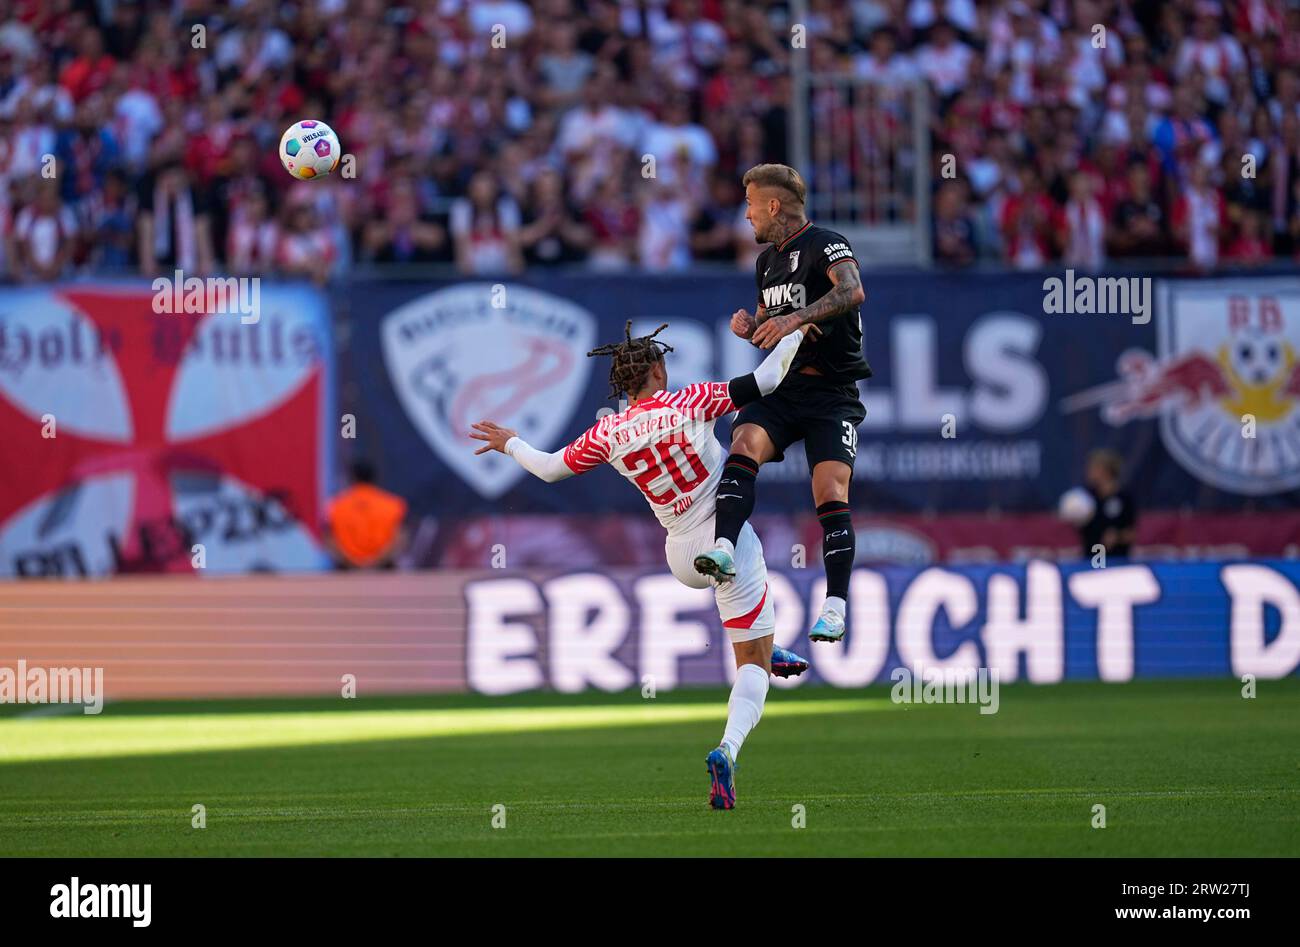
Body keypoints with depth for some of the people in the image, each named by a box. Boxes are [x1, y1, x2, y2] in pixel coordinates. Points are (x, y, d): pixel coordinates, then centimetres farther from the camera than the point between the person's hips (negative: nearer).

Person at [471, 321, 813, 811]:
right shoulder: (690, 403, -13)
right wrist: (797, 331, 0)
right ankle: (727, 751, -23)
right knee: (753, 665, 0)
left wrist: (508, 443, 28)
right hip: (729, 546, -5)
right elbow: (764, 381, -14)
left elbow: (550, 467, 10)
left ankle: (769, 649, 42)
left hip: (683, 559, 5)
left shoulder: (607, 435, -3)